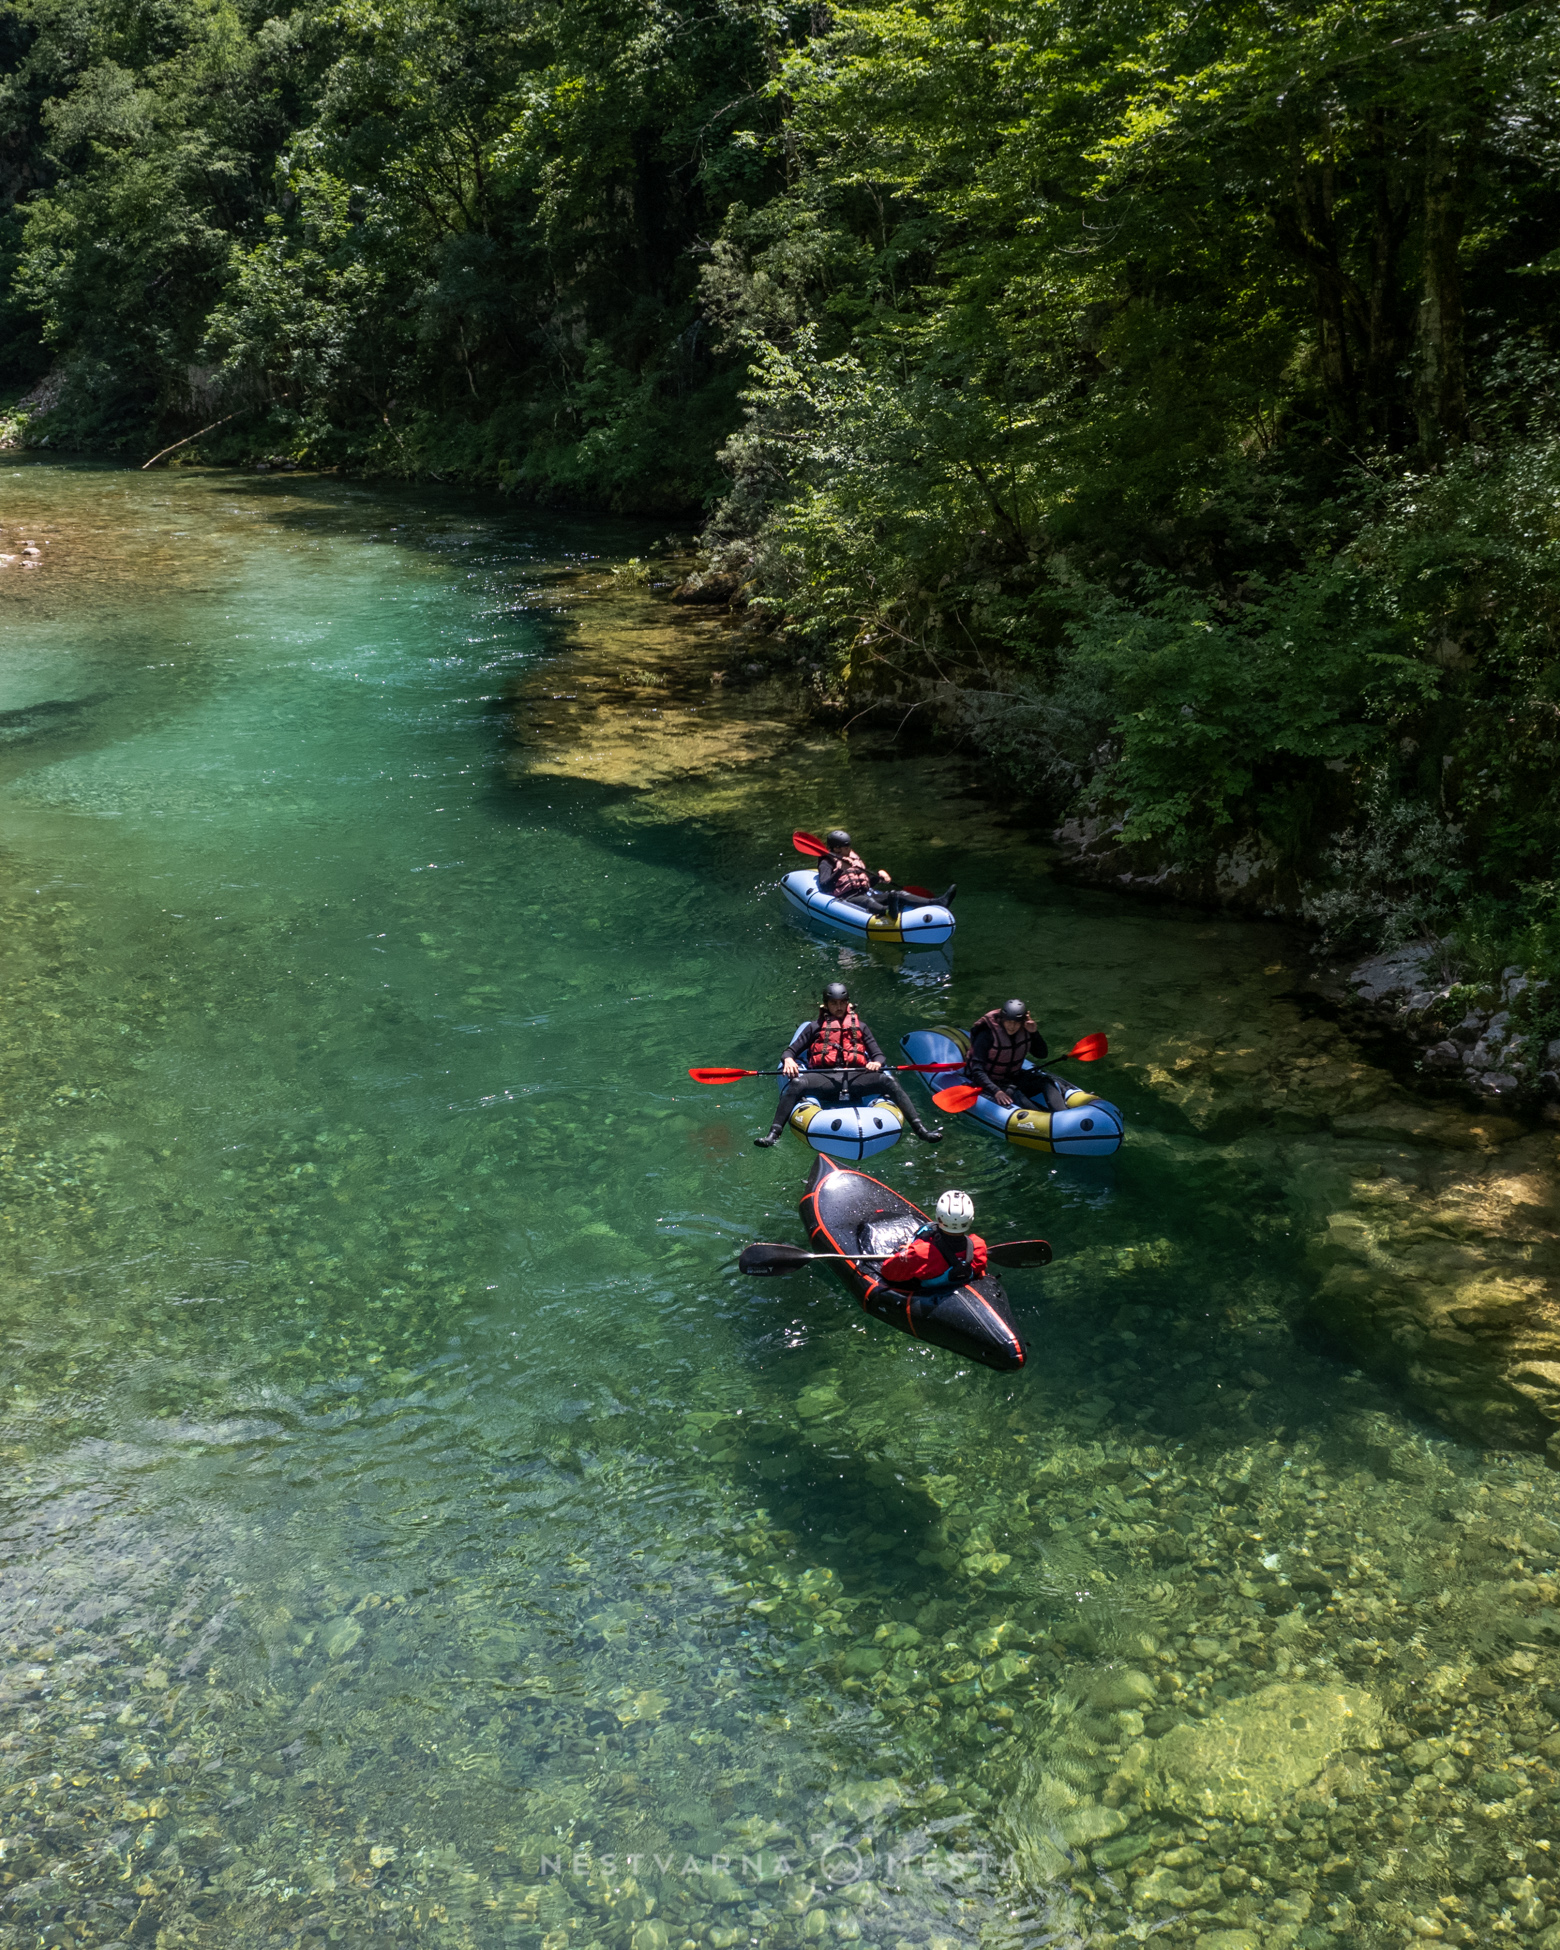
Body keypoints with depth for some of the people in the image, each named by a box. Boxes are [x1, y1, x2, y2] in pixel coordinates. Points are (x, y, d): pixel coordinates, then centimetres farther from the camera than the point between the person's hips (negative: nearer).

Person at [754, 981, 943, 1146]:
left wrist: (877, 1063, -8)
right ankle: (773, 1134, -39)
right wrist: (788, 1060, -10)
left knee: (888, 1080, -28)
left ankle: (921, 1130, -35)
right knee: (796, 1084, -34)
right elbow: (790, 1050, 16)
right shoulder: (815, 1027, 23)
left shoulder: (860, 1027, 27)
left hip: (856, 1077, 1)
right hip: (825, 1078, -1)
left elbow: (878, 1055, 19)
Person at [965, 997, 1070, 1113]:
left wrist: (1034, 1032, -14)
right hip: (989, 1082, -7)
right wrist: (996, 1091, -40)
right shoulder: (987, 1035, -23)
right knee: (1012, 1093, -34)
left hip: (1012, 1078, 7)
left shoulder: (1024, 1031, -4)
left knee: (1044, 1079, -12)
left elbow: (1042, 1054, 3)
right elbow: (977, 1070, -27)